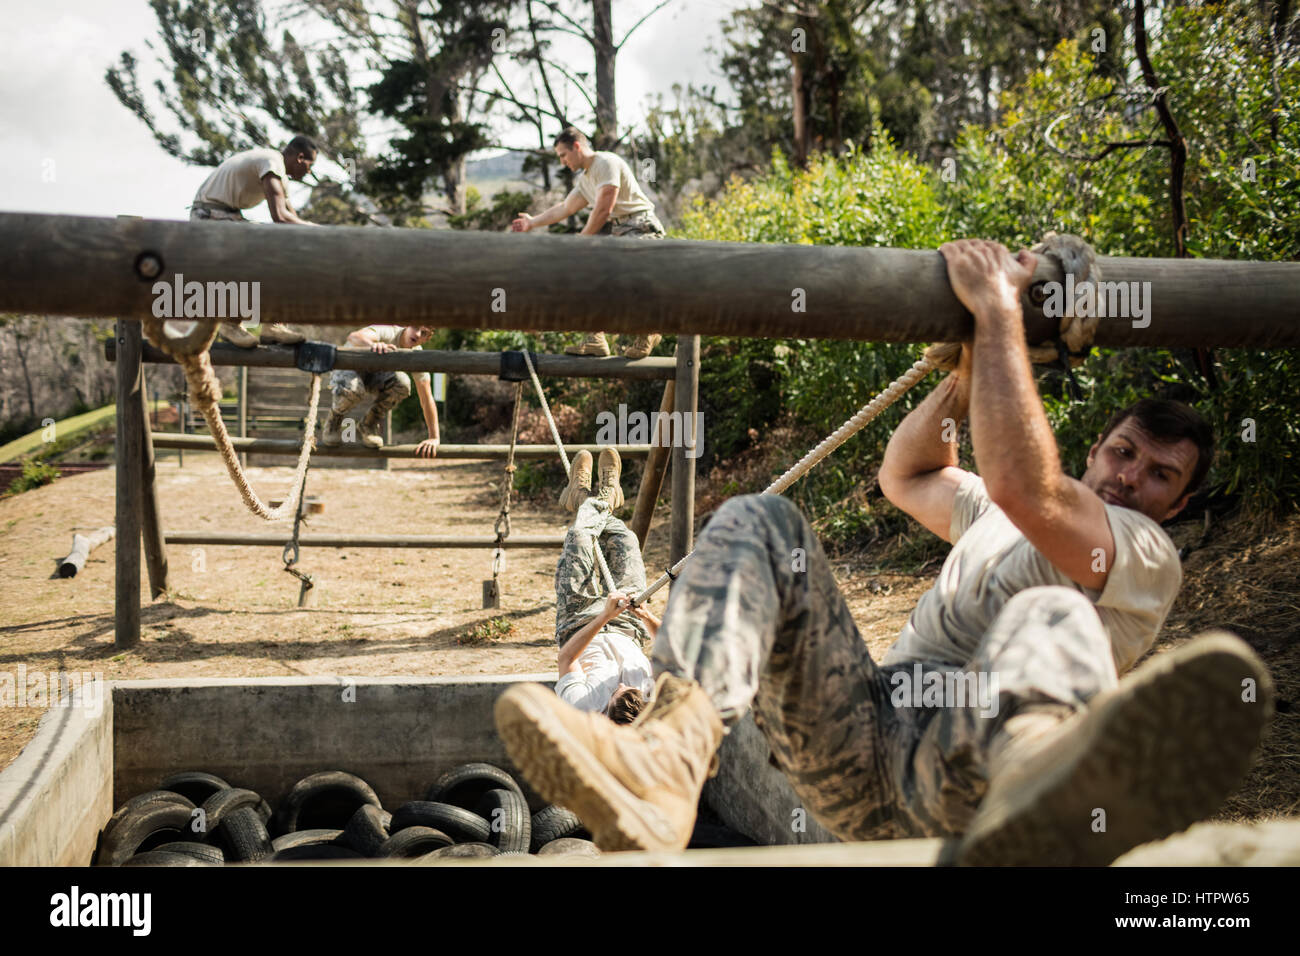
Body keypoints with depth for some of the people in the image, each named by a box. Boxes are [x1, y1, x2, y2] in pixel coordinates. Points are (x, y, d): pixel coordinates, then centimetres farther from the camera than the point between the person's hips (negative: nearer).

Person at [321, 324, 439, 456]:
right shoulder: (389, 332, -31)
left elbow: (427, 398, -13)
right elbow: (354, 337, -52)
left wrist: (434, 438, -20)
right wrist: (373, 345, -76)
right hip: (348, 368, -4)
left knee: (402, 382, -29)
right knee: (352, 390, -39)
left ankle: (371, 422, -2)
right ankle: (335, 418, -3)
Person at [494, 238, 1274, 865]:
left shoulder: (1146, 555, 8)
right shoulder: (1002, 521, 32)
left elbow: (1023, 484, -11)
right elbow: (905, 476, 38)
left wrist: (997, 309, -6)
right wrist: (968, 376, 23)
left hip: (958, 763, -6)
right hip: (861, 730, 6)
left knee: (1053, 615, -35)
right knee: (761, 519, -10)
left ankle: (1038, 781, -74)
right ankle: (668, 754, -39)